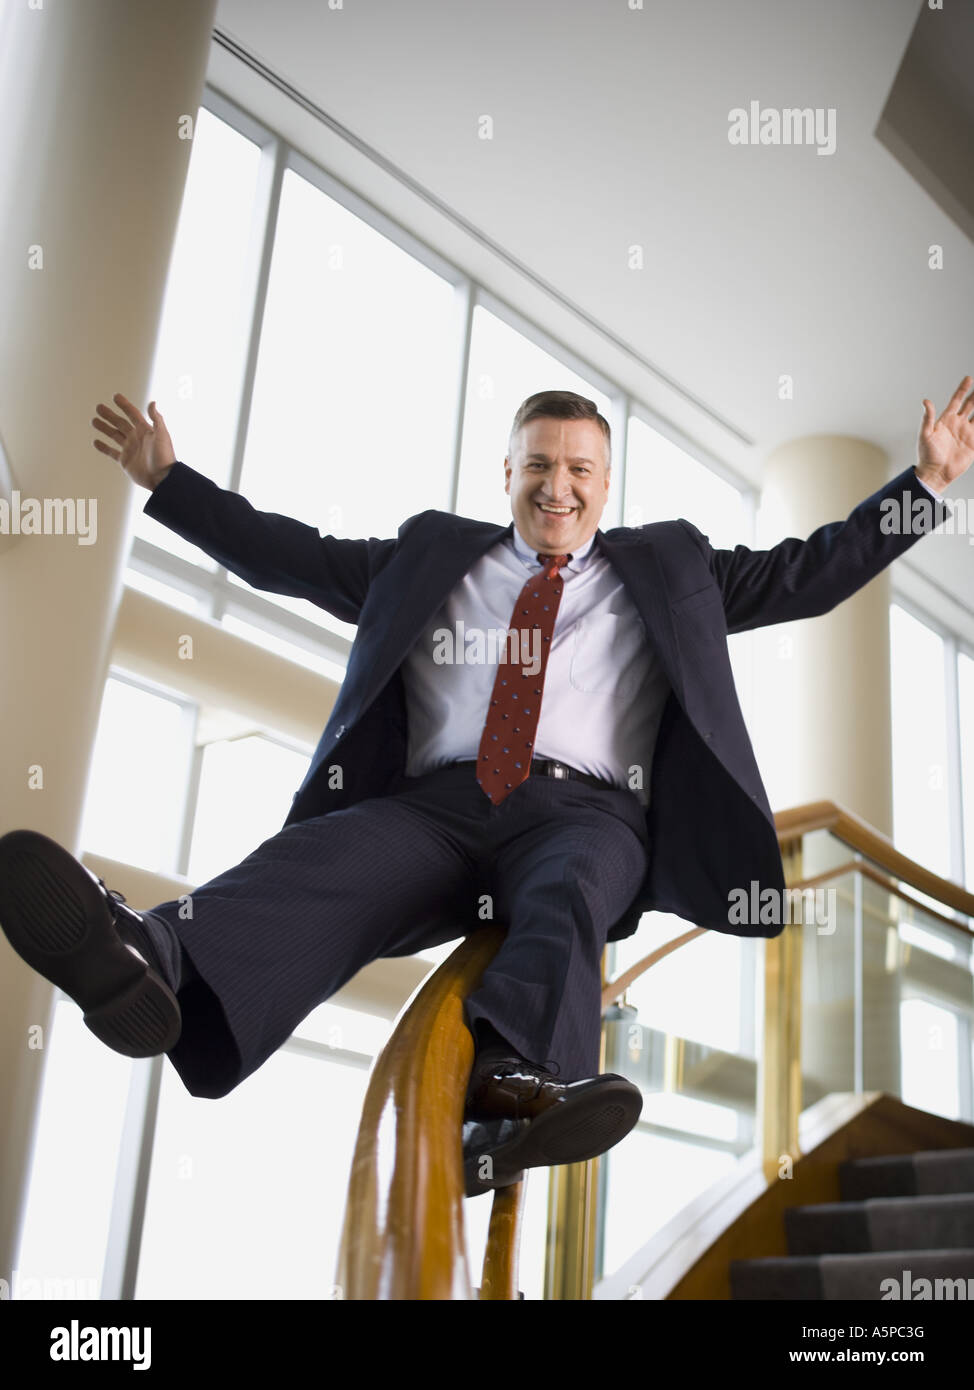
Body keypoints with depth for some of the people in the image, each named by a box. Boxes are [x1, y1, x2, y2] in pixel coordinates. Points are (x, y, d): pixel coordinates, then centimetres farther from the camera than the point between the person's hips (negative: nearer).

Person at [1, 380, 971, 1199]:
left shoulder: (668, 568, 26)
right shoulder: (430, 556, 27)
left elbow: (809, 573, 24)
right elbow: (289, 556, 28)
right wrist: (168, 481, 27)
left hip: (586, 809, 0)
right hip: (437, 803, 1)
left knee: (568, 896, -37)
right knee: (318, 861, -32)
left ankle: (512, 1083, -65)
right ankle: (149, 963, -60)